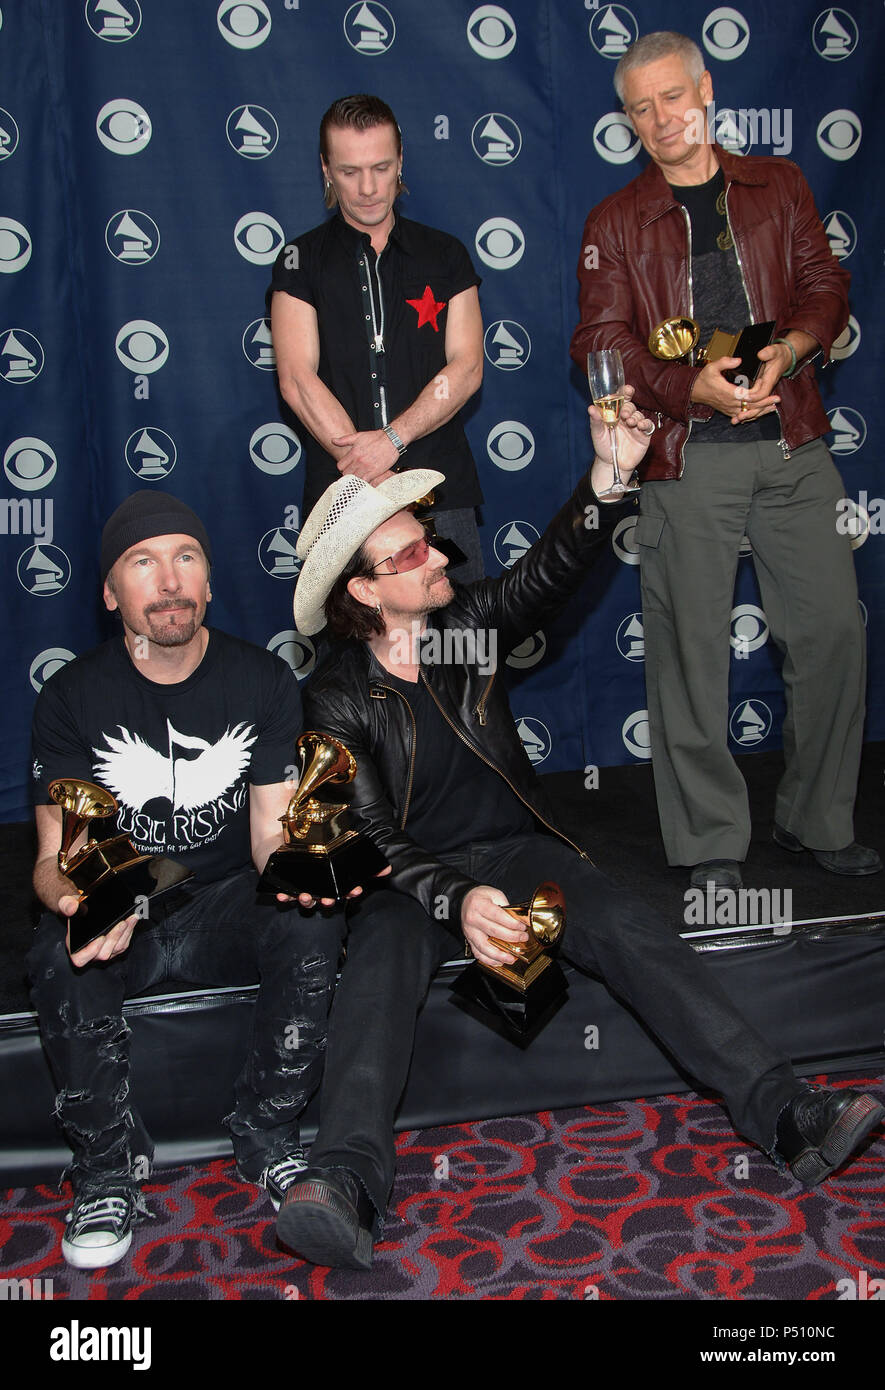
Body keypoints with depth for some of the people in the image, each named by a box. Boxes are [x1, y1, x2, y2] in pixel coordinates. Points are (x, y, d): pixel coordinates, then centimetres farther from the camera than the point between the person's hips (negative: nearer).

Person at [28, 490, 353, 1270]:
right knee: (59, 961, -33)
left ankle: (268, 1138, -7)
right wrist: (78, 899, -36)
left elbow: (272, 834, -5)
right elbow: (56, 855, -10)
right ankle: (108, 1167, -8)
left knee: (313, 926, -30)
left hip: (226, 904, 1)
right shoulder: (73, 698, -6)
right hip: (117, 910, 0)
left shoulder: (263, 681, -3)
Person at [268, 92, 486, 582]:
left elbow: (466, 367, 3)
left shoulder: (445, 255, 14)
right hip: (339, 497, -1)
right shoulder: (302, 261, 8)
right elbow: (297, 380, -4)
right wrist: (375, 479, -14)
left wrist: (393, 438, -13)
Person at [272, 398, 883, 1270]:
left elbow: (549, 570, -12)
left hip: (516, 846, 2)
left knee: (628, 930, -22)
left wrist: (608, 476, -30)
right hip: (412, 875, -2)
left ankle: (787, 1116, -29)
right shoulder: (337, 697, -5)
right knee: (383, 955, -34)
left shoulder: (468, 623, 4)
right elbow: (370, 835, -11)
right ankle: (346, 1182, -45)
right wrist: (455, 901, -28)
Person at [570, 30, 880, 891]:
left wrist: (789, 348, -11)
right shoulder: (615, 222, 9)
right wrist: (694, 385, -17)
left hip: (791, 443, 3)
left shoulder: (777, 185, 16)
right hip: (687, 458, -2)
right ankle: (710, 846, 11)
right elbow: (603, 343, 0)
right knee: (691, 648, -2)